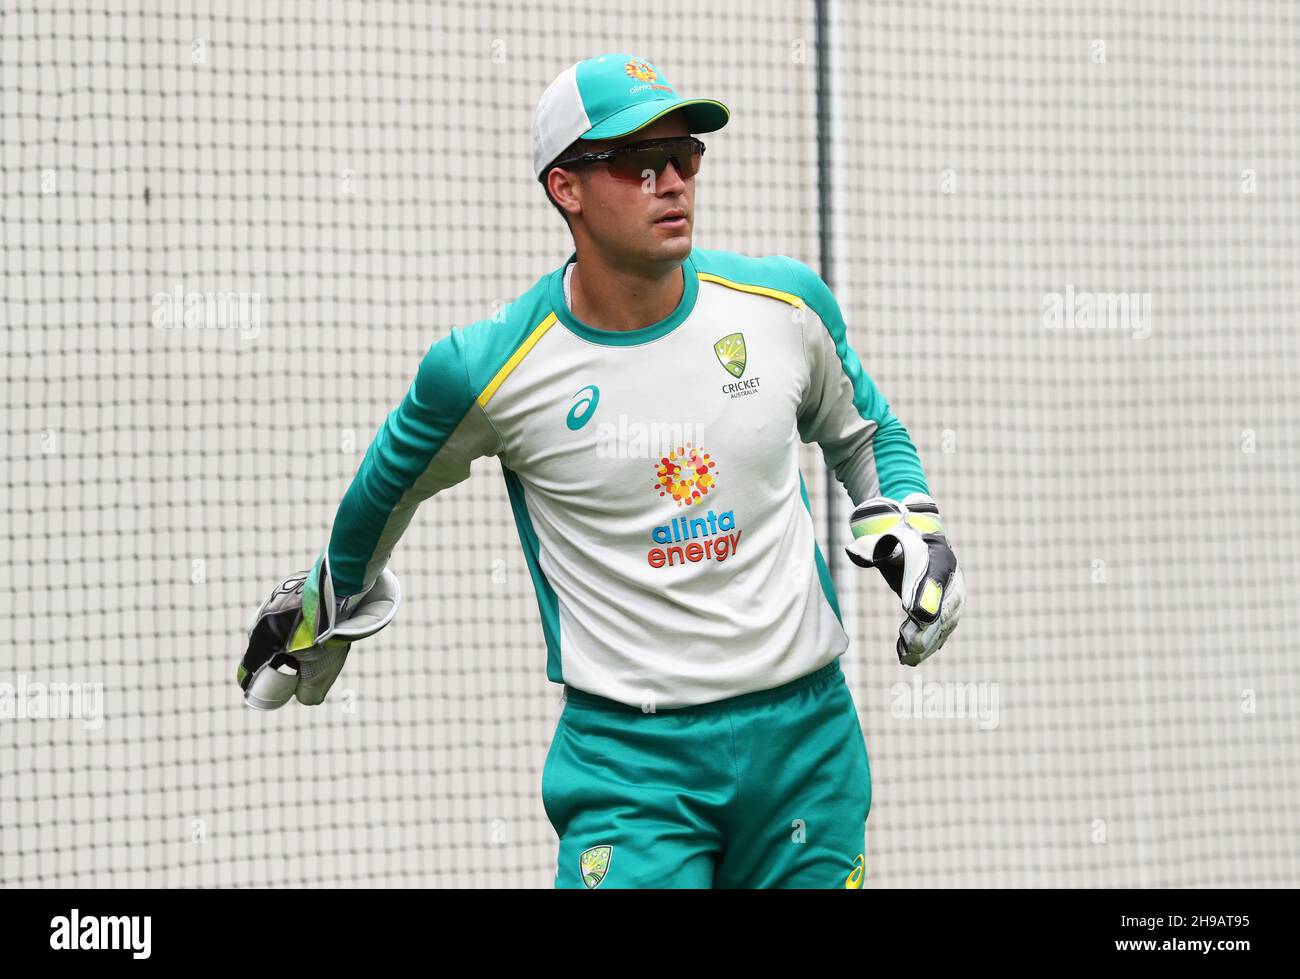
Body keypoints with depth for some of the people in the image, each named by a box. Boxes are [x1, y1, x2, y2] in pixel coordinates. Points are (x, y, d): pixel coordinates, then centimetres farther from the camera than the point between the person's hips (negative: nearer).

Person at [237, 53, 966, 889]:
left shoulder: (786, 302, 0)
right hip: (627, 754, -3)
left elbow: (860, 431, 20)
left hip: (806, 733, 4)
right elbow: (392, 483, 11)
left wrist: (910, 520, 2)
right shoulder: (490, 369, -9)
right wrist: (328, 605, 25)